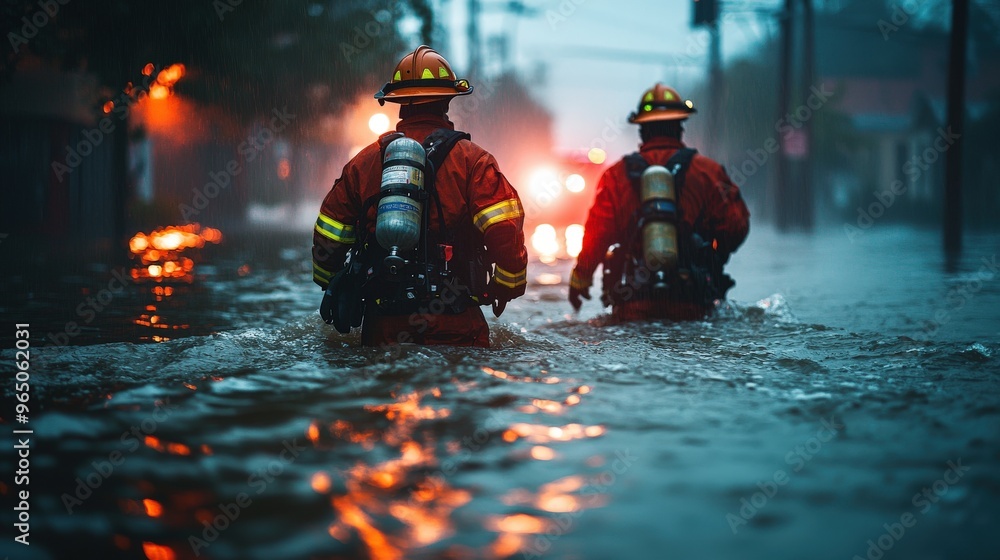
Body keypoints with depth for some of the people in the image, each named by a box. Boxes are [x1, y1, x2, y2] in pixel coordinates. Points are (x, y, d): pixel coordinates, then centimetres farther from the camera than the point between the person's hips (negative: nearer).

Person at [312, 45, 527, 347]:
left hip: (382, 326, 3)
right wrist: (508, 288, 4)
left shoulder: (362, 163, 9)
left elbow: (327, 241, 13)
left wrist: (338, 292, 28)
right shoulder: (470, 160, -2)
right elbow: (505, 235, -12)